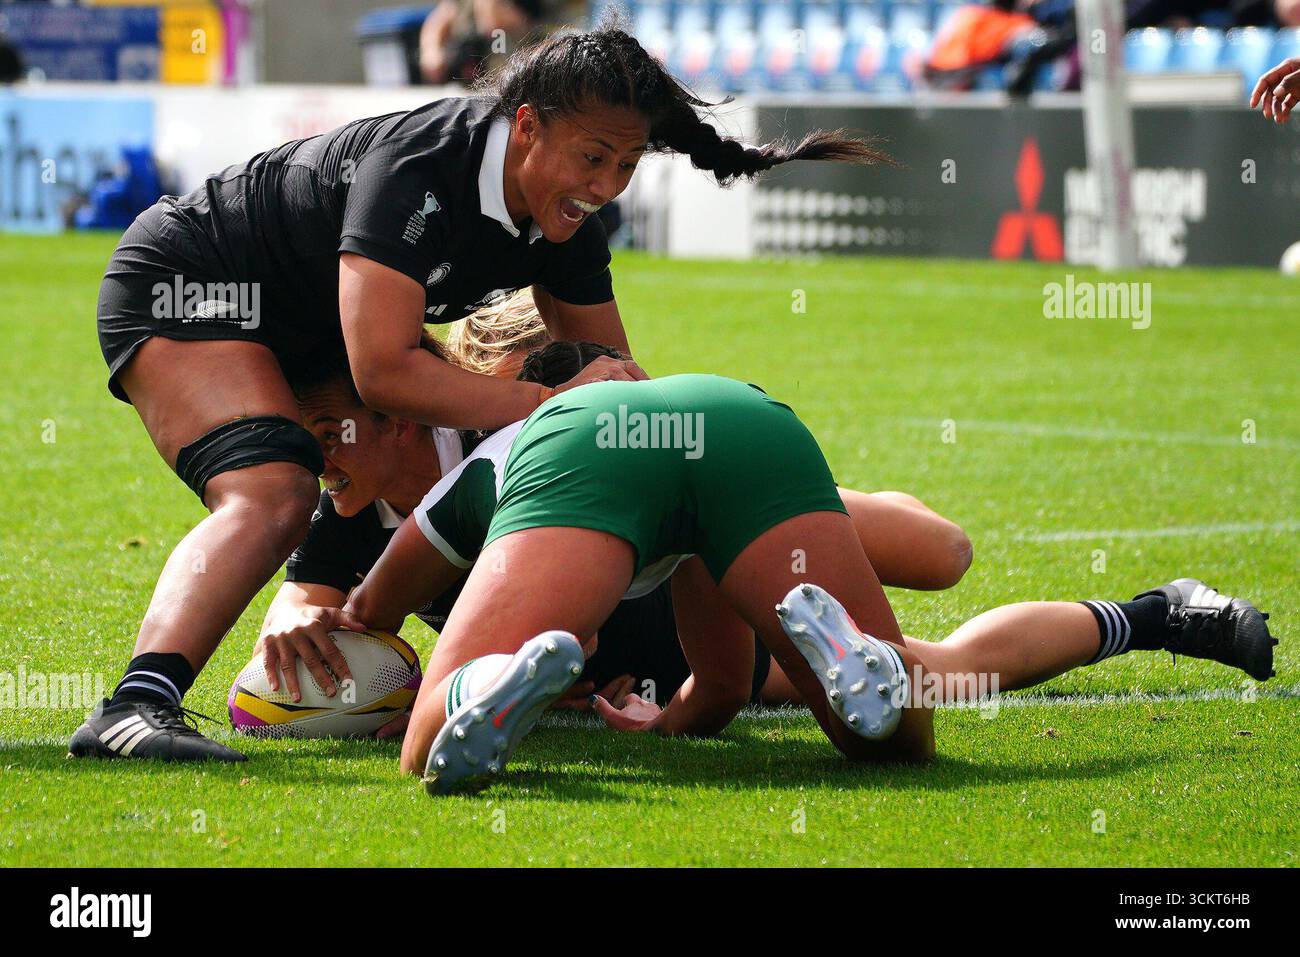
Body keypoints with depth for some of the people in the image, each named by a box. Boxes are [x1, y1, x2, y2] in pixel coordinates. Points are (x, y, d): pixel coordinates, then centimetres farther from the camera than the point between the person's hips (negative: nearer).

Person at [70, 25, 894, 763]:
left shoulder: (567, 226, -7)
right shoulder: (418, 168, -33)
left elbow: (611, 379, 5)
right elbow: (383, 372, -38)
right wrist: (550, 404, -36)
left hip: (298, 343, 10)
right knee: (271, 495, -31)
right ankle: (136, 707, -49)